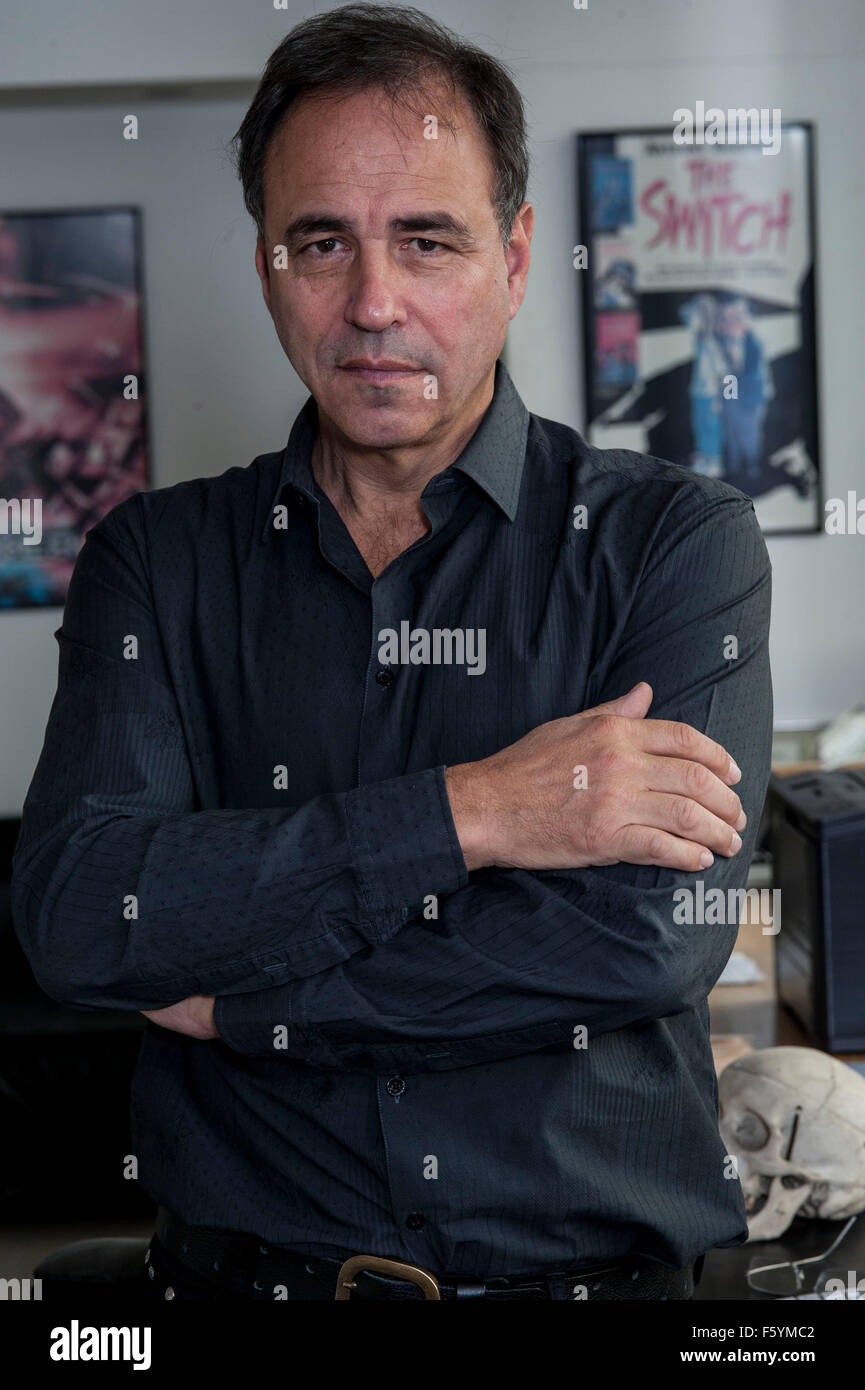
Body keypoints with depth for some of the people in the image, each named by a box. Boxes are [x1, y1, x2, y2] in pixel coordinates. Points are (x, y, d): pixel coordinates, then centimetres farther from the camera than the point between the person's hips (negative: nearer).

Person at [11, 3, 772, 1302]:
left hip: (600, 1268, 0)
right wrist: (469, 814, -15)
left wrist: (237, 992, -10)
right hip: (241, 1267, 0)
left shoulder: (676, 538, -1)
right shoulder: (157, 559, 5)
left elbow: (653, 935, -14)